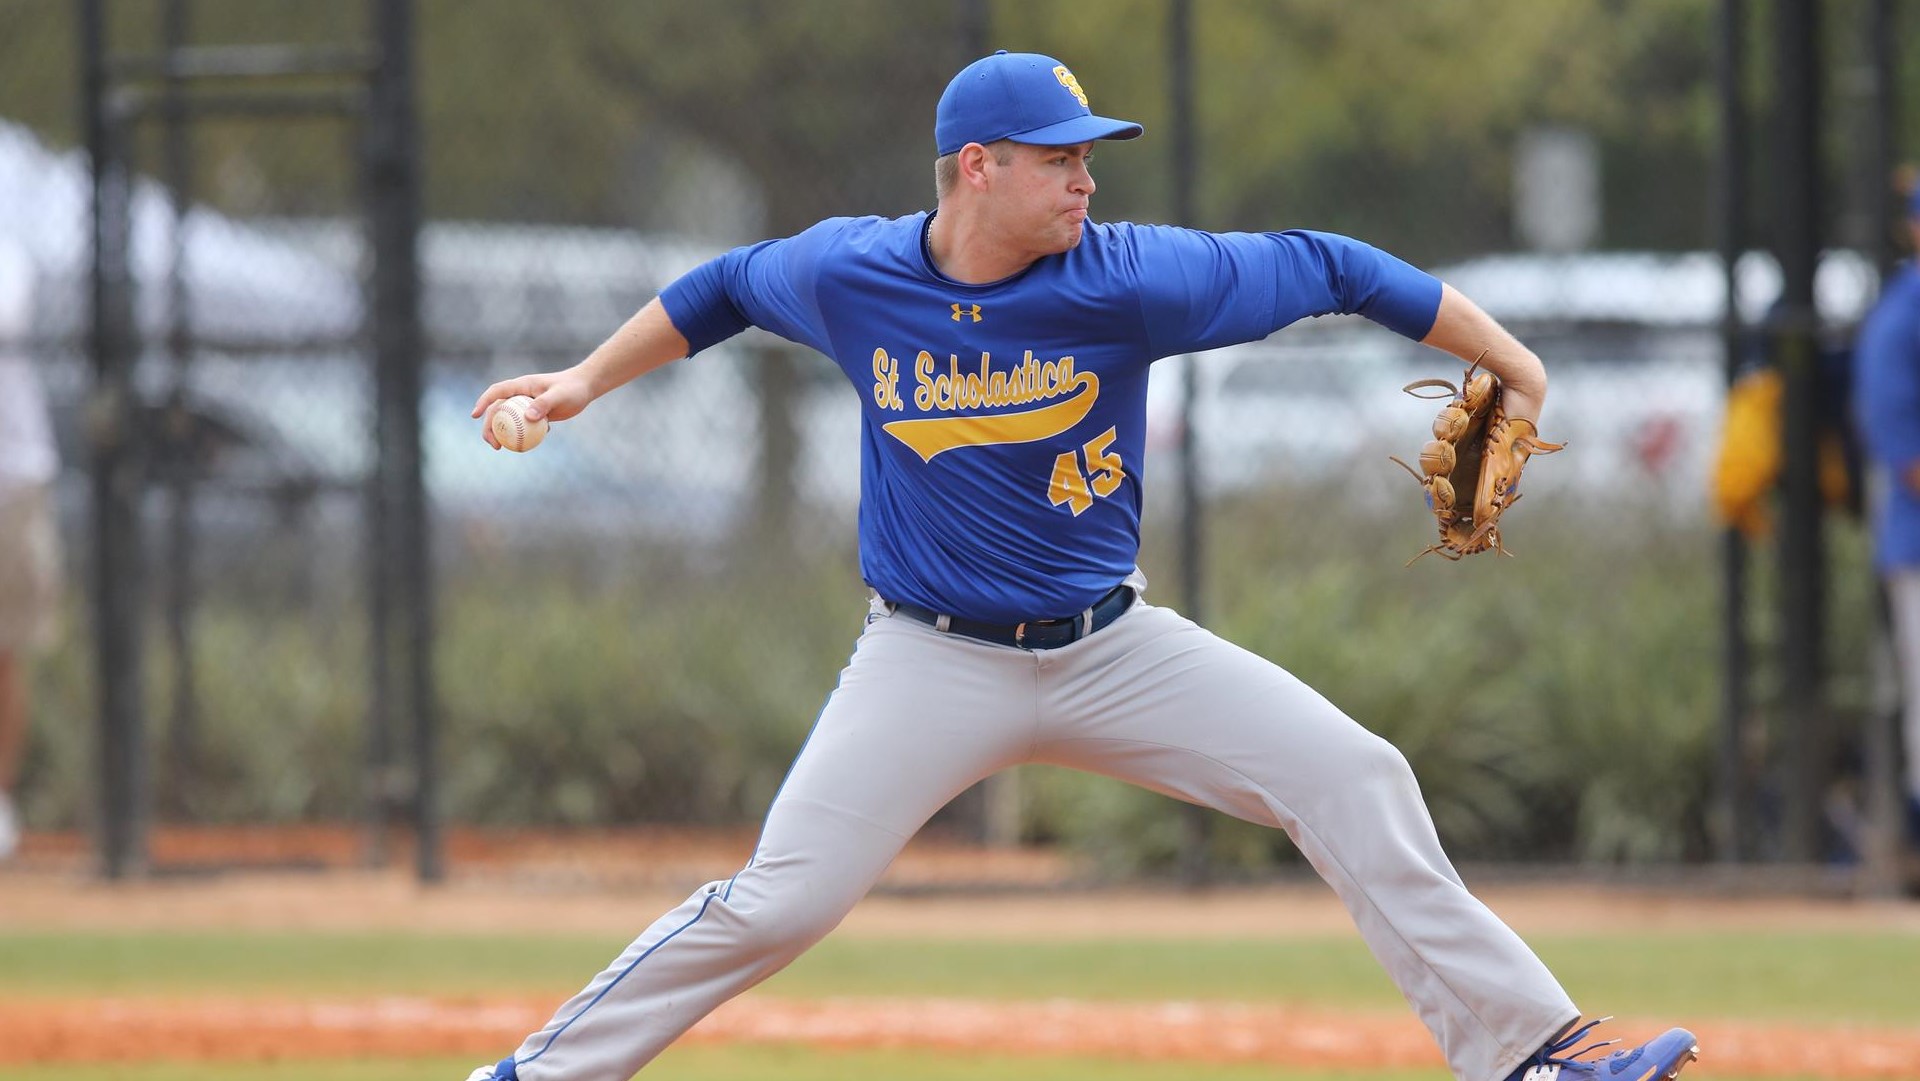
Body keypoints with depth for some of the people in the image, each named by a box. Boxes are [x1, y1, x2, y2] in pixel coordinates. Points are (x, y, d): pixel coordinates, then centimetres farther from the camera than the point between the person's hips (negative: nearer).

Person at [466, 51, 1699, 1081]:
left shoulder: (1130, 281, -16)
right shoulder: (847, 274, -11)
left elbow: (1329, 269, -8)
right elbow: (727, 289, 12)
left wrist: (1514, 368, -4)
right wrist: (588, 380, 11)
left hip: (1112, 651, 1)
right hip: (933, 662, -1)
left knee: (1356, 780, -11)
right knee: (776, 903, -12)